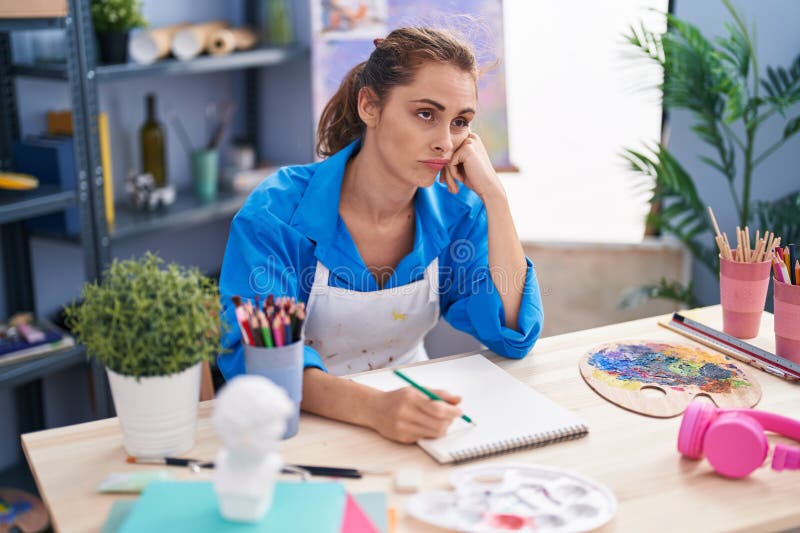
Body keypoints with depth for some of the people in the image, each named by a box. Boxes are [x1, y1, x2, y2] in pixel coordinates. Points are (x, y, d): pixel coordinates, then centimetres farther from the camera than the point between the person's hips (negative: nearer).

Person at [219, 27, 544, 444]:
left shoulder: (455, 210, -4)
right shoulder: (277, 211, -16)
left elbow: (511, 338, -10)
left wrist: (494, 196, -16)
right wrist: (372, 407, -42)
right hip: (309, 427, -1)